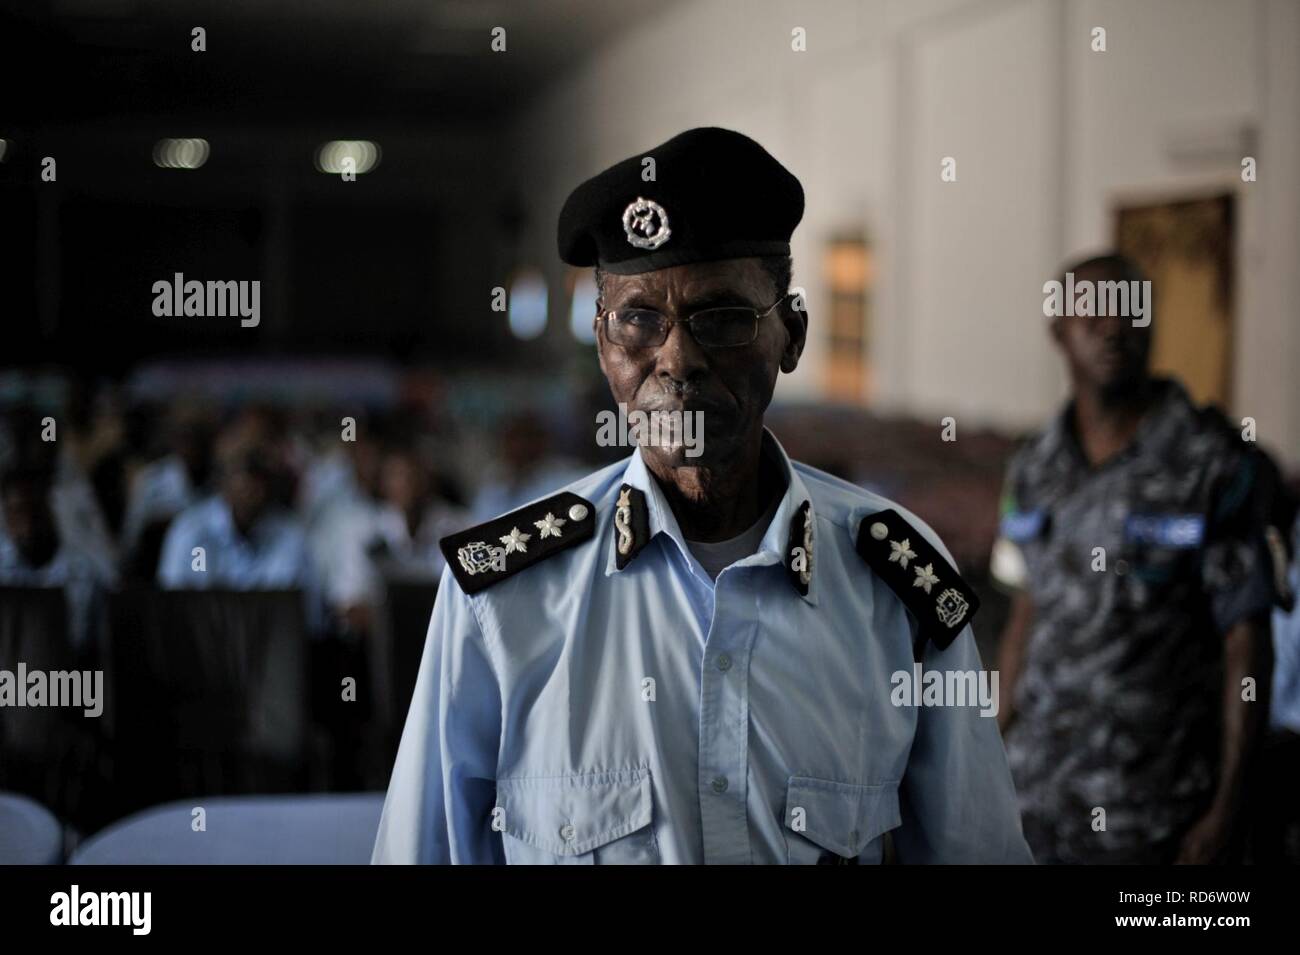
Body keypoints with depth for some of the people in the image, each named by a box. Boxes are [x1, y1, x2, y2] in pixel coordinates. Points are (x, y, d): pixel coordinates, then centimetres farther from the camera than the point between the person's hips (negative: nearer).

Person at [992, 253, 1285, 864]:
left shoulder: (1217, 464, -13)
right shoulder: (1037, 470, 3)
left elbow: (1246, 642, -11)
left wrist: (1227, 805, -14)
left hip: (1154, 806, -5)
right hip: (1039, 788, 5)